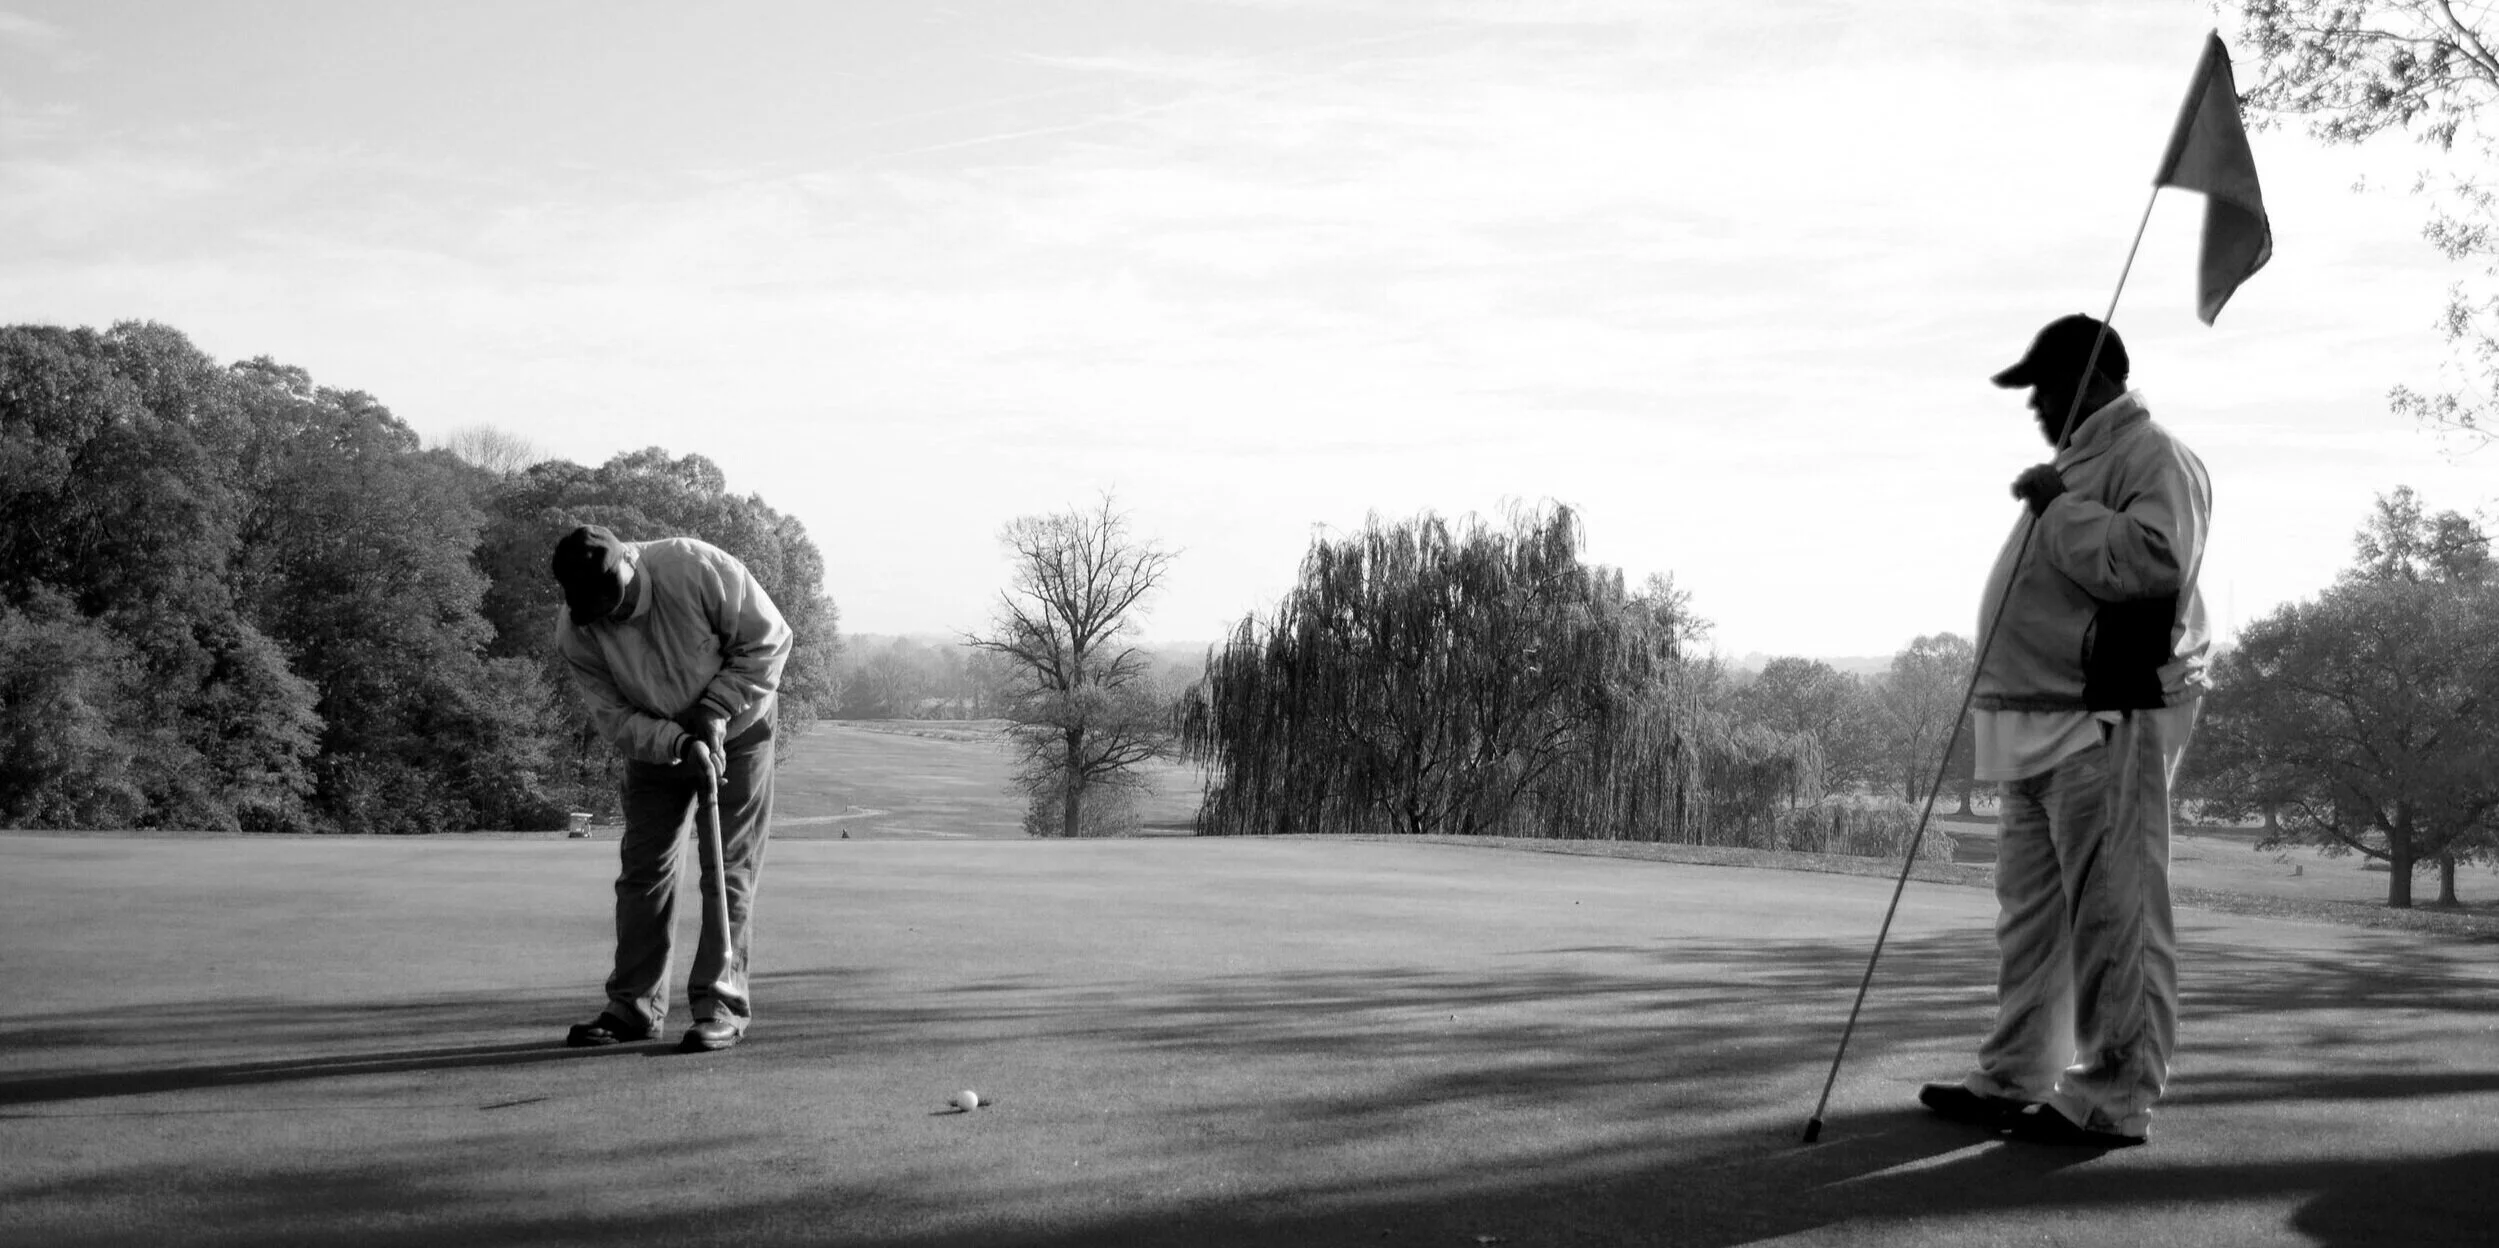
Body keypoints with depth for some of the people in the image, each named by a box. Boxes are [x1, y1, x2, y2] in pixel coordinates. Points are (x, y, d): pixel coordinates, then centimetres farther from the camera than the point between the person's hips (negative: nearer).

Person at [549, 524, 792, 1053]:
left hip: (736, 728, -3)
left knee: (730, 868, -8)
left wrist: (714, 711, -23)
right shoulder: (575, 633, -21)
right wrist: (679, 743, -32)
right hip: (655, 744, 3)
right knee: (643, 868, 3)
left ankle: (722, 1004, -6)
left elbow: (768, 638, -20)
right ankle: (634, 1005, 12)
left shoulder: (697, 567, -30)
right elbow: (613, 718, -16)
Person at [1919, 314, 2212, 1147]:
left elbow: (2153, 563, -24)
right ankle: (2015, 1079, 20)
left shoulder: (2155, 459, -7)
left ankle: (2113, 1101, -3)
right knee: (2030, 913, 13)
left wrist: (2059, 508, -17)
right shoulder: (2079, 463, 24)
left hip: (2110, 724, -10)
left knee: (2116, 916, -6)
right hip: (2044, 729, 10)